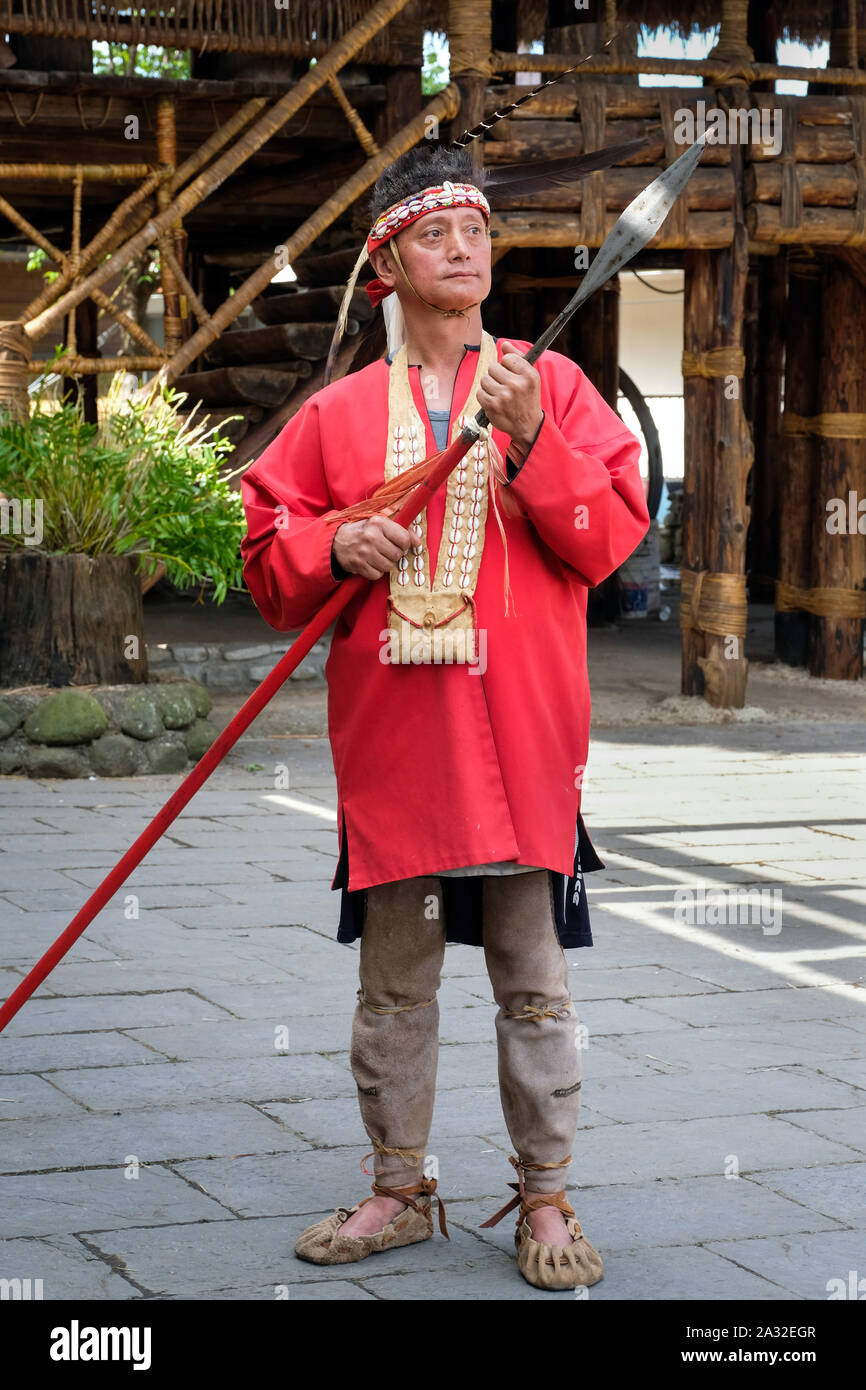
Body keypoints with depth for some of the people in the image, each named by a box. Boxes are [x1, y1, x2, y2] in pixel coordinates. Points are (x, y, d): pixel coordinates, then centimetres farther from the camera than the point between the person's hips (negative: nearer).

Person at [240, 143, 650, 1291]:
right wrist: (335, 546, -8)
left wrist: (530, 440, -15)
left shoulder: (555, 386, 7)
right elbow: (266, 555, 12)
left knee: (534, 981, 3)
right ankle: (399, 1190, 23)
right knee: (393, 981, 9)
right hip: (390, 736, 2)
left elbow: (610, 538, -2)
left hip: (523, 734, -1)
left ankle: (545, 1199, 15)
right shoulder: (339, 411, 10)